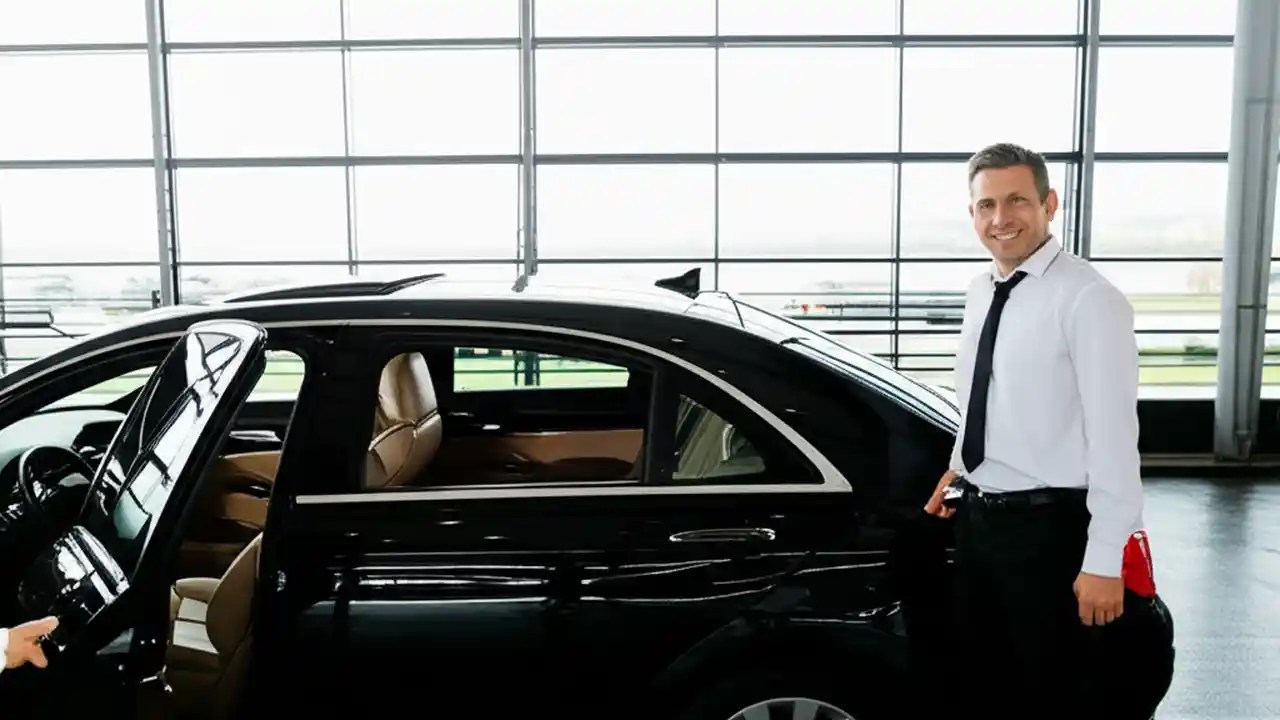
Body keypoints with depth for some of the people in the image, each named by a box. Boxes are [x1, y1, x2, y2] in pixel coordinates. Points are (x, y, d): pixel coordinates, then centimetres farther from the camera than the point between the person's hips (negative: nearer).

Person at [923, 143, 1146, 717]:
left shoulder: (1087, 298, -17)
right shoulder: (979, 292, 7)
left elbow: (1113, 435, -19)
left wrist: (1104, 560, -18)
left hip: (1047, 527, -7)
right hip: (976, 519, 8)